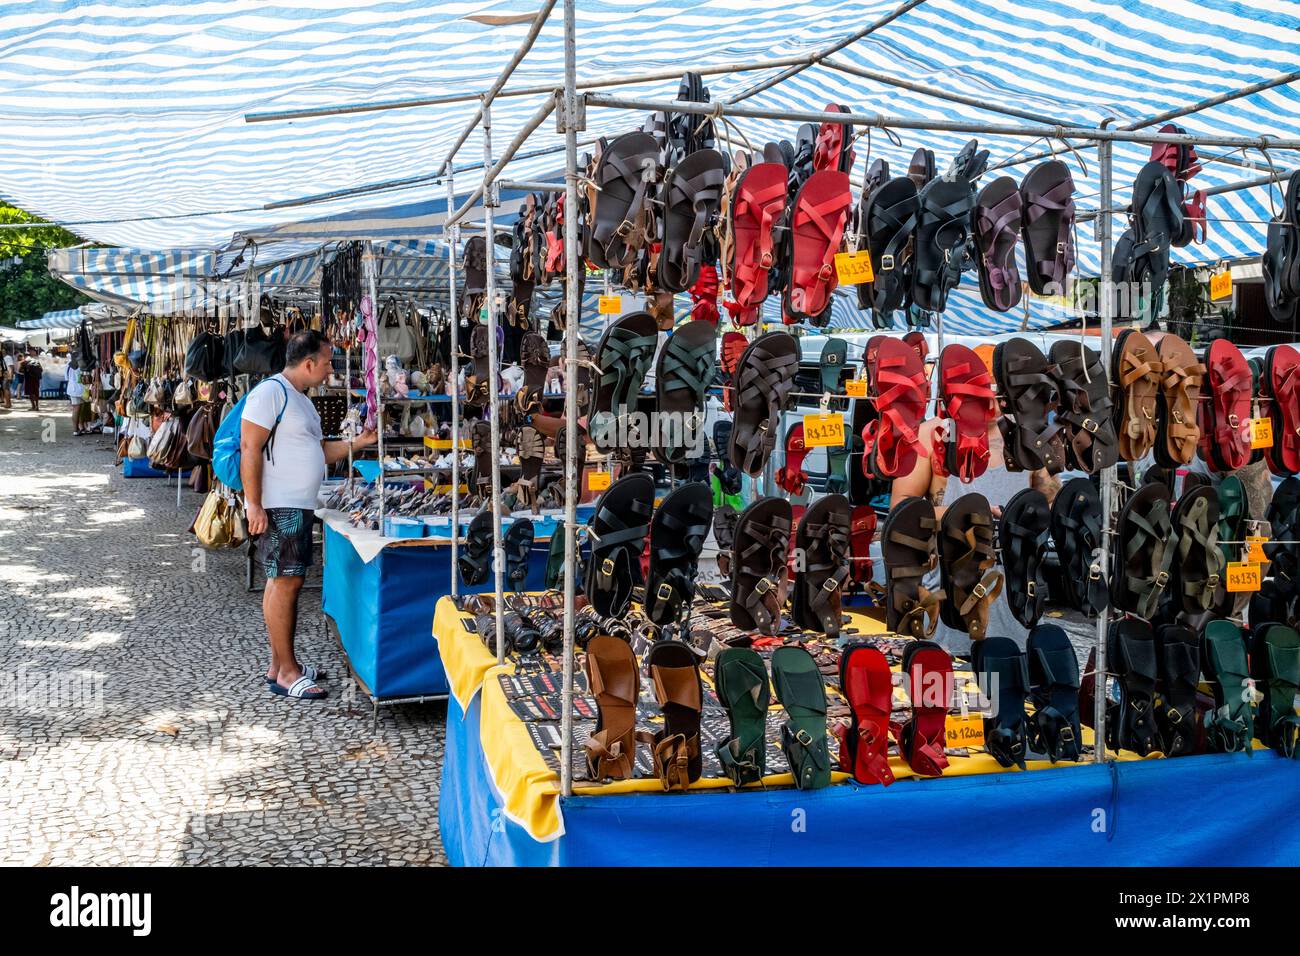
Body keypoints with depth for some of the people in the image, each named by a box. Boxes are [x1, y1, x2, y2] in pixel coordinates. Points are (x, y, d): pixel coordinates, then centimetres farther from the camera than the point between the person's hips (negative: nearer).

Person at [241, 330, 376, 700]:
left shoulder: (301, 399, 19)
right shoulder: (271, 392, -12)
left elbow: (317, 451, 25)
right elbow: (250, 448, -18)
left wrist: (356, 443, 13)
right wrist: (254, 505, -22)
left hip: (298, 507, 10)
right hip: (277, 507, -10)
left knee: (284, 582, 12)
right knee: (286, 583, -8)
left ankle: (279, 665, 19)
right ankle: (287, 673, -2)